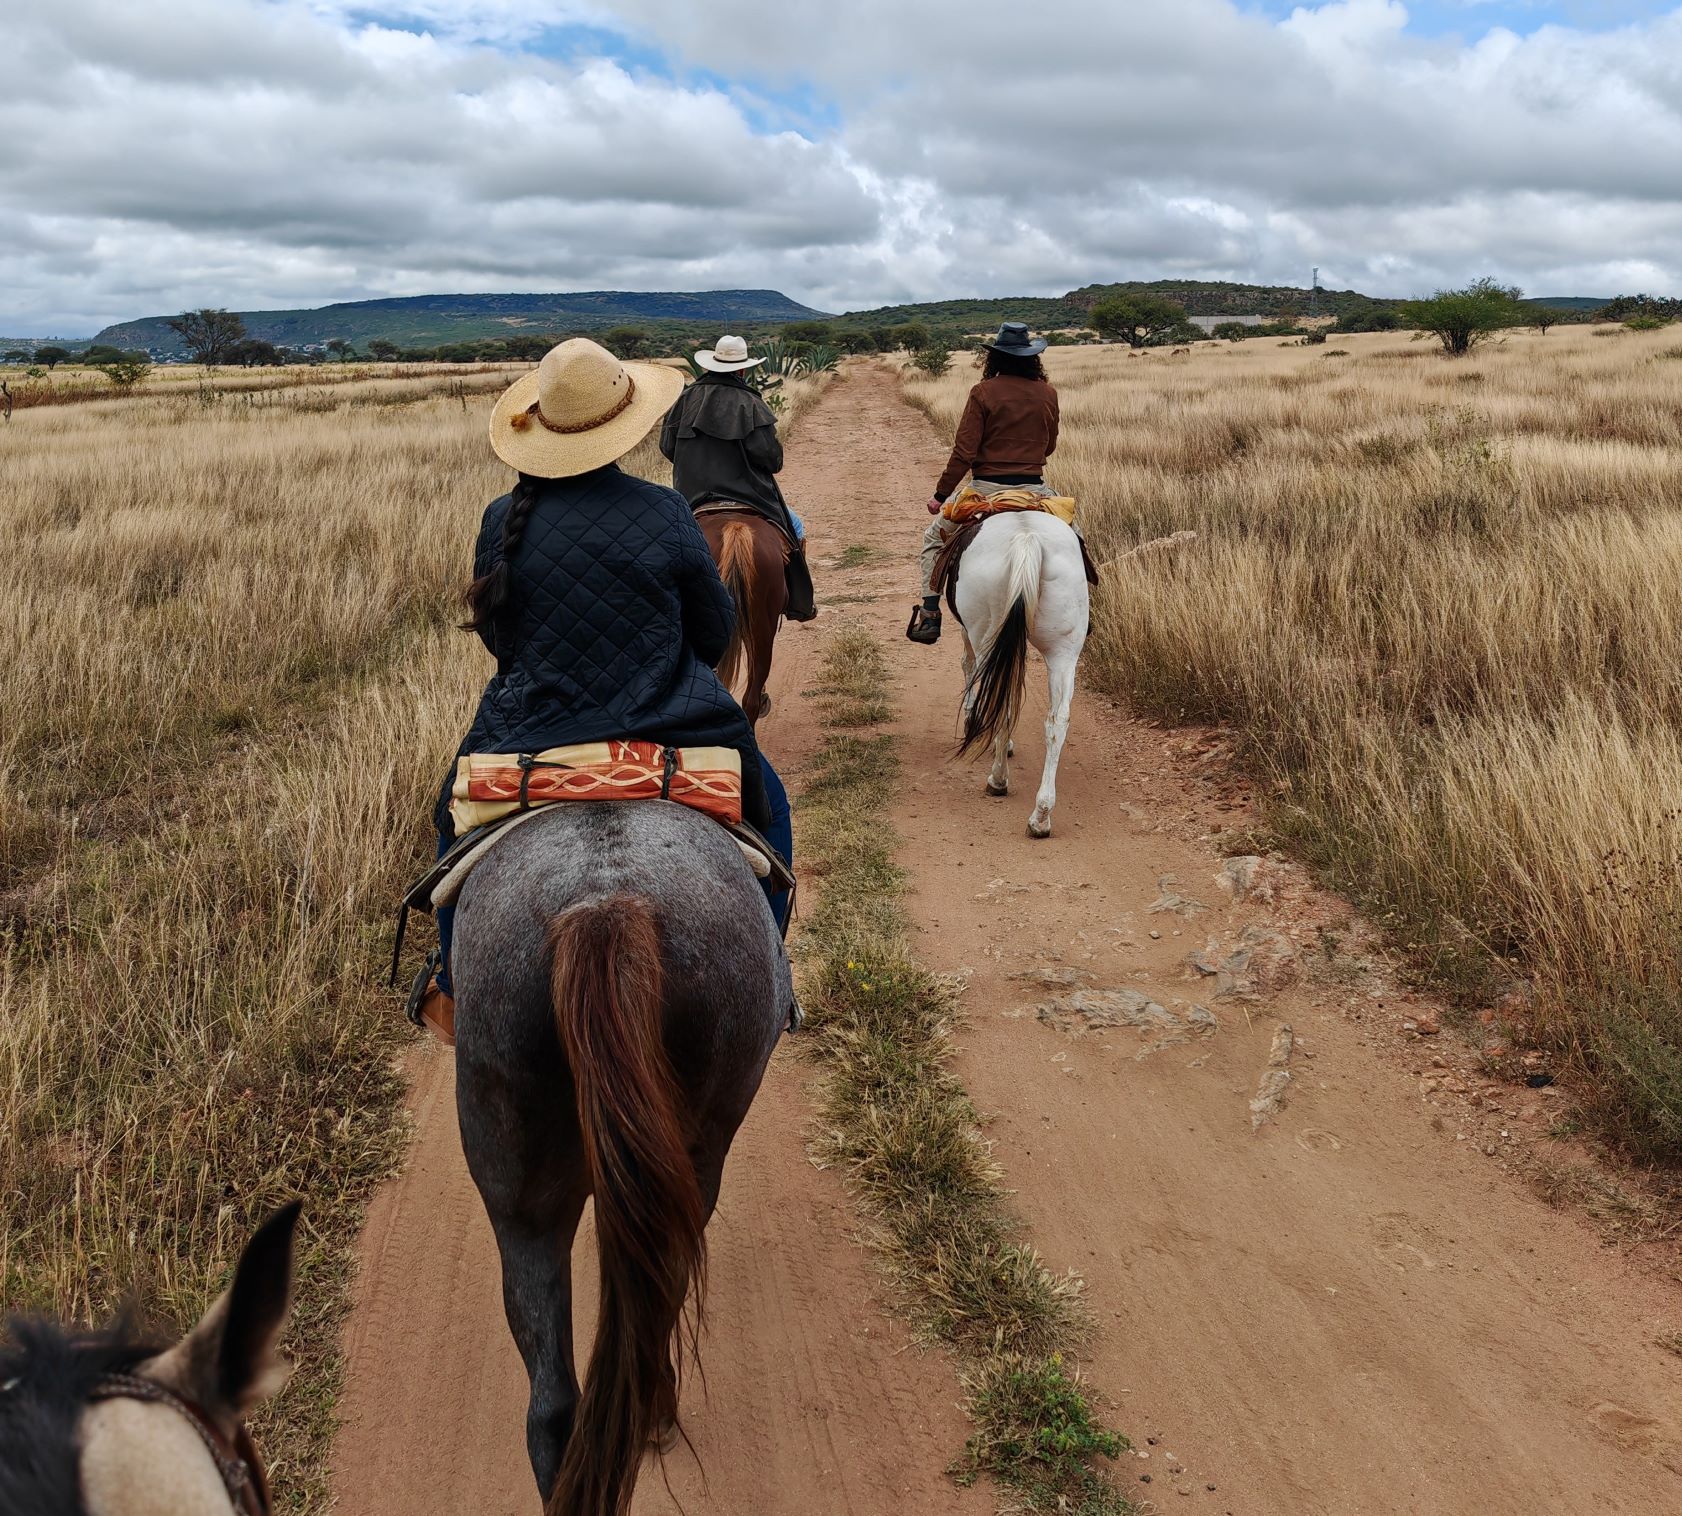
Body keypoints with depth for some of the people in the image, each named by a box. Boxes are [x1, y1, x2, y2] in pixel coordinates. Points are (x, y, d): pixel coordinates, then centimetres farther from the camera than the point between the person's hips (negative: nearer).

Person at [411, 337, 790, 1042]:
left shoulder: (502, 520, -6)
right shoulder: (663, 513, -12)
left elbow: (493, 633, 7)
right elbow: (717, 629, -1)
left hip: (531, 737, 2)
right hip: (670, 733, -1)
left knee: (457, 812, 31)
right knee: (765, 800, 25)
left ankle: (454, 985, 37)